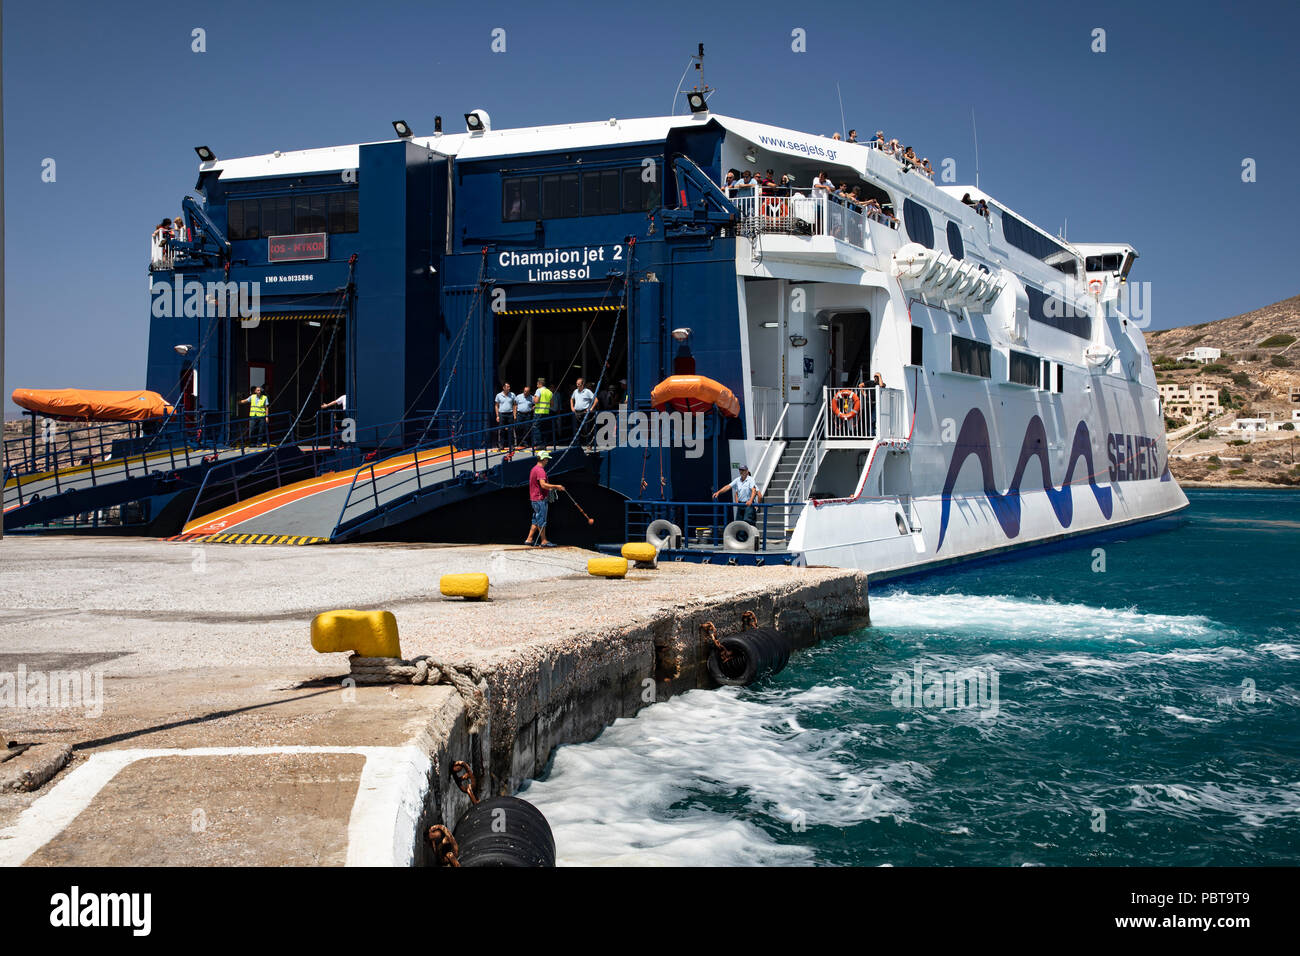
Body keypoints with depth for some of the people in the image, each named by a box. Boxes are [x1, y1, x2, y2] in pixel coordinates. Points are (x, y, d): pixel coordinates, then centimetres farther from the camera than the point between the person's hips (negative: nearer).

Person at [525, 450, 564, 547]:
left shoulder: (534, 469, 16)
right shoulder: (540, 470, -17)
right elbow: (543, 485, -27)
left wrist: (550, 488, 21)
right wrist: (556, 486, -23)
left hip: (535, 499, 10)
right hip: (540, 499, -10)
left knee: (536, 520, 15)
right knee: (541, 521, -4)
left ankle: (529, 539, 16)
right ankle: (544, 541, 1)